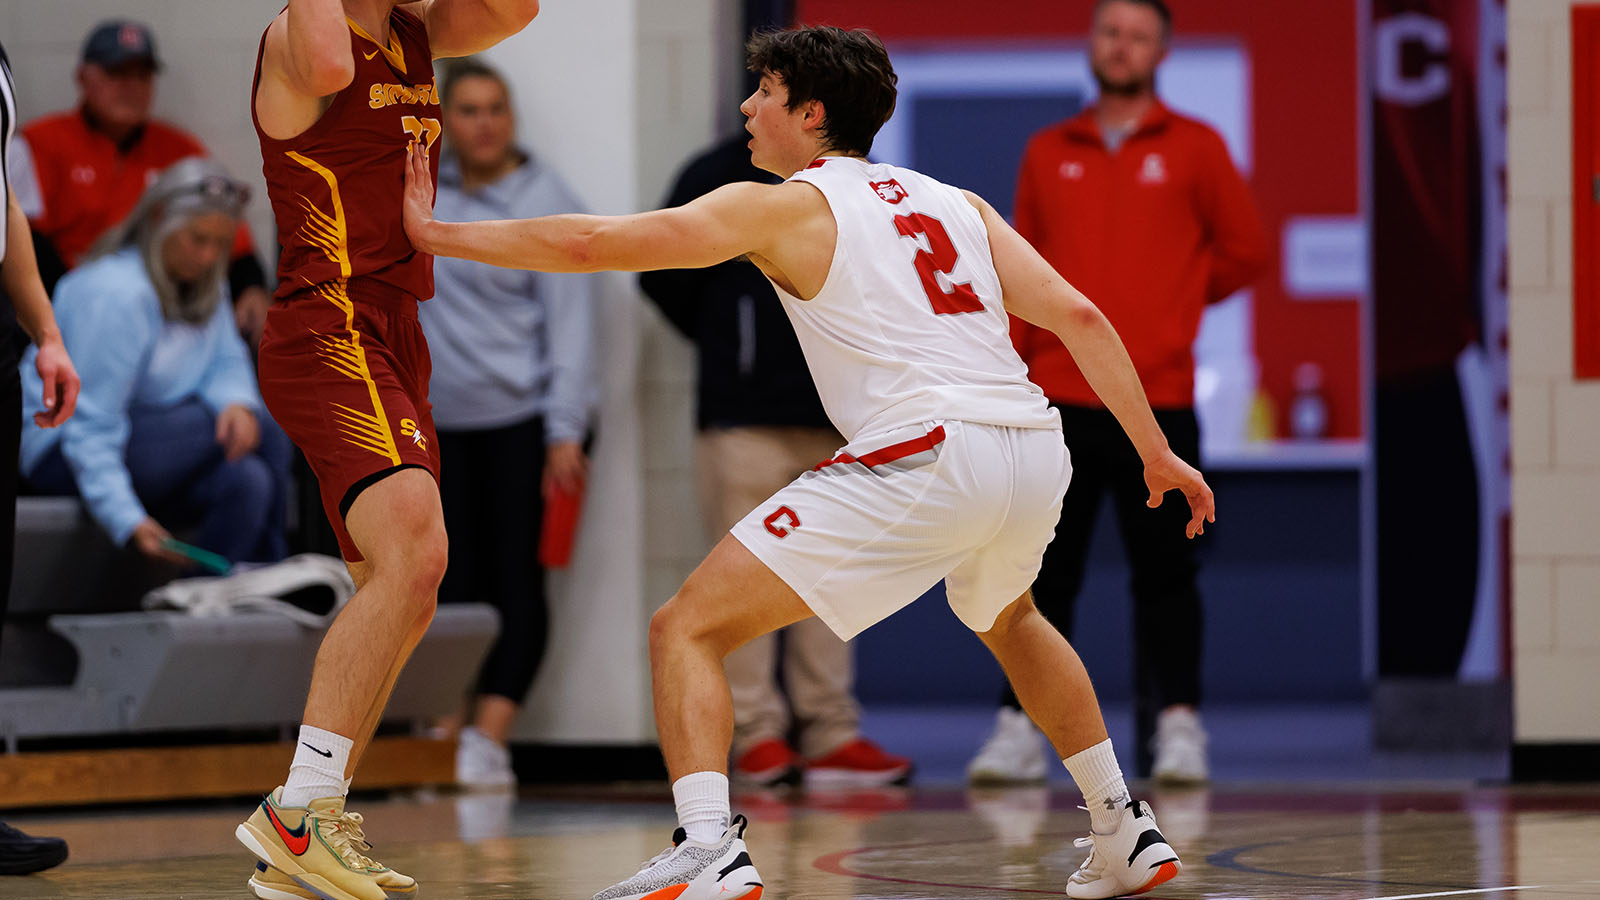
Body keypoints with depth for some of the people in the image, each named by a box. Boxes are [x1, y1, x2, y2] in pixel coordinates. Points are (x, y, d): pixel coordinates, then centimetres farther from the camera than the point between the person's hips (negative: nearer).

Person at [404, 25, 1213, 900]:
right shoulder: (956, 203, 23)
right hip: (1037, 451, 7)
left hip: (925, 457, -7)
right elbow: (1078, 315, 15)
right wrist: (1156, 451, 20)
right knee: (1007, 617, 40)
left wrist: (433, 233, 13)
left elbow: (588, 244, 3)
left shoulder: (783, 206, 8)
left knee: (687, 629, -1)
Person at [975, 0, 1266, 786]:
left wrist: (1171, 306, 6)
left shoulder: (1193, 149, 6)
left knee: (1164, 572, -1)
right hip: (1058, 402, 2)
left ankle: (1176, 726, 4)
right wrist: (1005, 373, 4)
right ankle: (1021, 727, 6)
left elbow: (1245, 248, 9)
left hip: (1157, 402, -2)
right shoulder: (1048, 154, 12)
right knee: (1044, 572, 2)